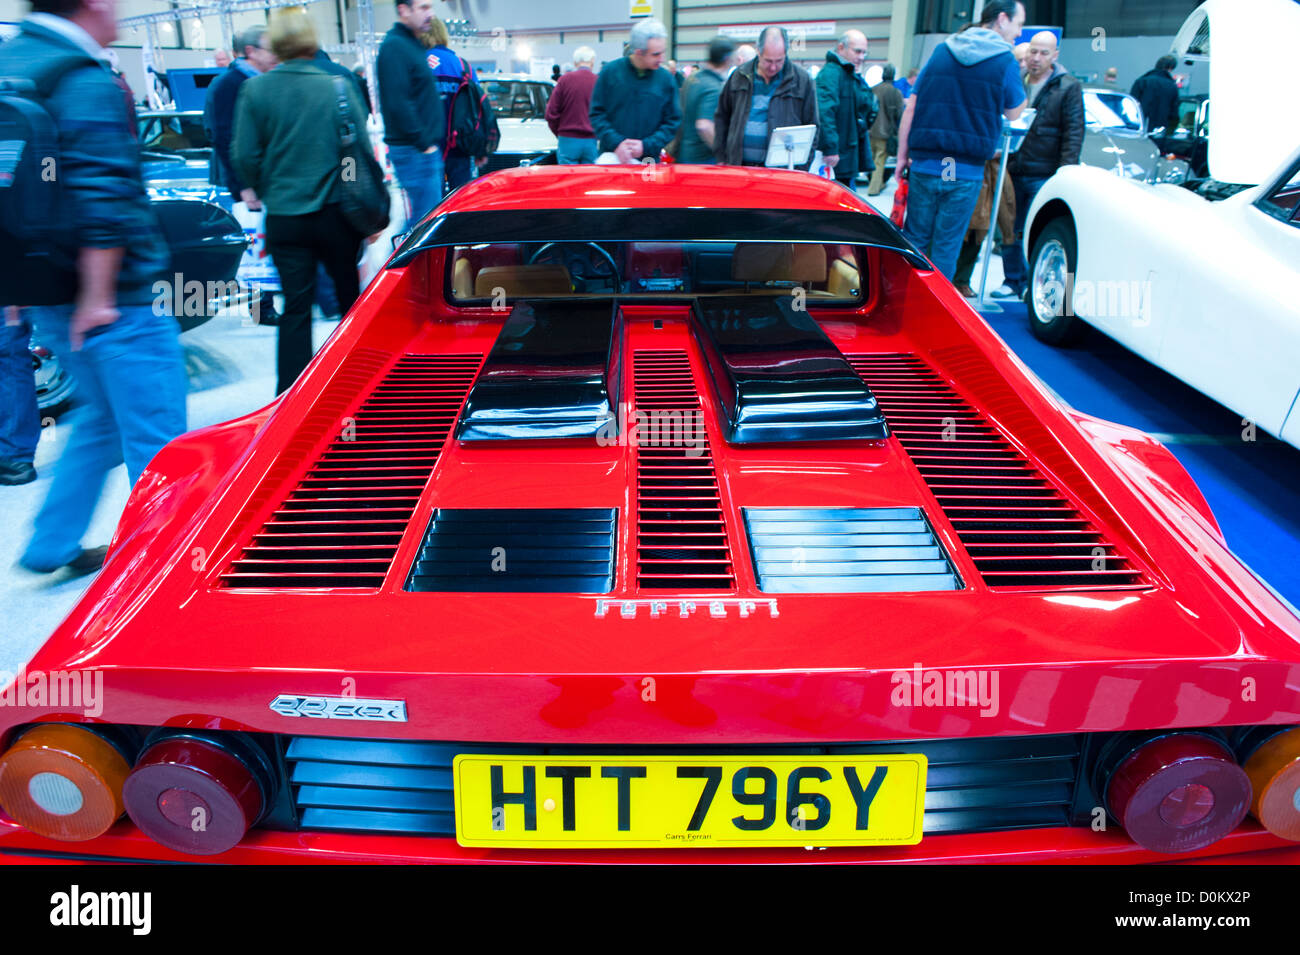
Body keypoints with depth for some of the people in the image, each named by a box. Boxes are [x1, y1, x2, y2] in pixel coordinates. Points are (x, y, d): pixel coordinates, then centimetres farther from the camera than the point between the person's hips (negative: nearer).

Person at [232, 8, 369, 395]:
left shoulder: (254, 90, -4)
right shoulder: (339, 86, -6)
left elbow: (245, 158, -3)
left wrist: (269, 191, 15)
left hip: (284, 216, 1)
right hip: (336, 214, 0)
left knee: (295, 308, 6)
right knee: (350, 298, 16)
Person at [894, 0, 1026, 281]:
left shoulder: (941, 52, 9)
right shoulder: (1006, 61, -2)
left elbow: (910, 108, 8)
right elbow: (1013, 112, 12)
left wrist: (903, 155, 13)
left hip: (924, 166, 3)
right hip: (966, 174, -3)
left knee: (914, 239, 12)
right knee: (946, 247, 4)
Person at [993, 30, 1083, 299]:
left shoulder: (1069, 88, 0)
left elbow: (1074, 133, -4)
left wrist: (1065, 172, -13)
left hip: (1044, 175, -4)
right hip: (1012, 172, 4)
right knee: (1009, 230, 8)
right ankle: (1012, 282, 20)